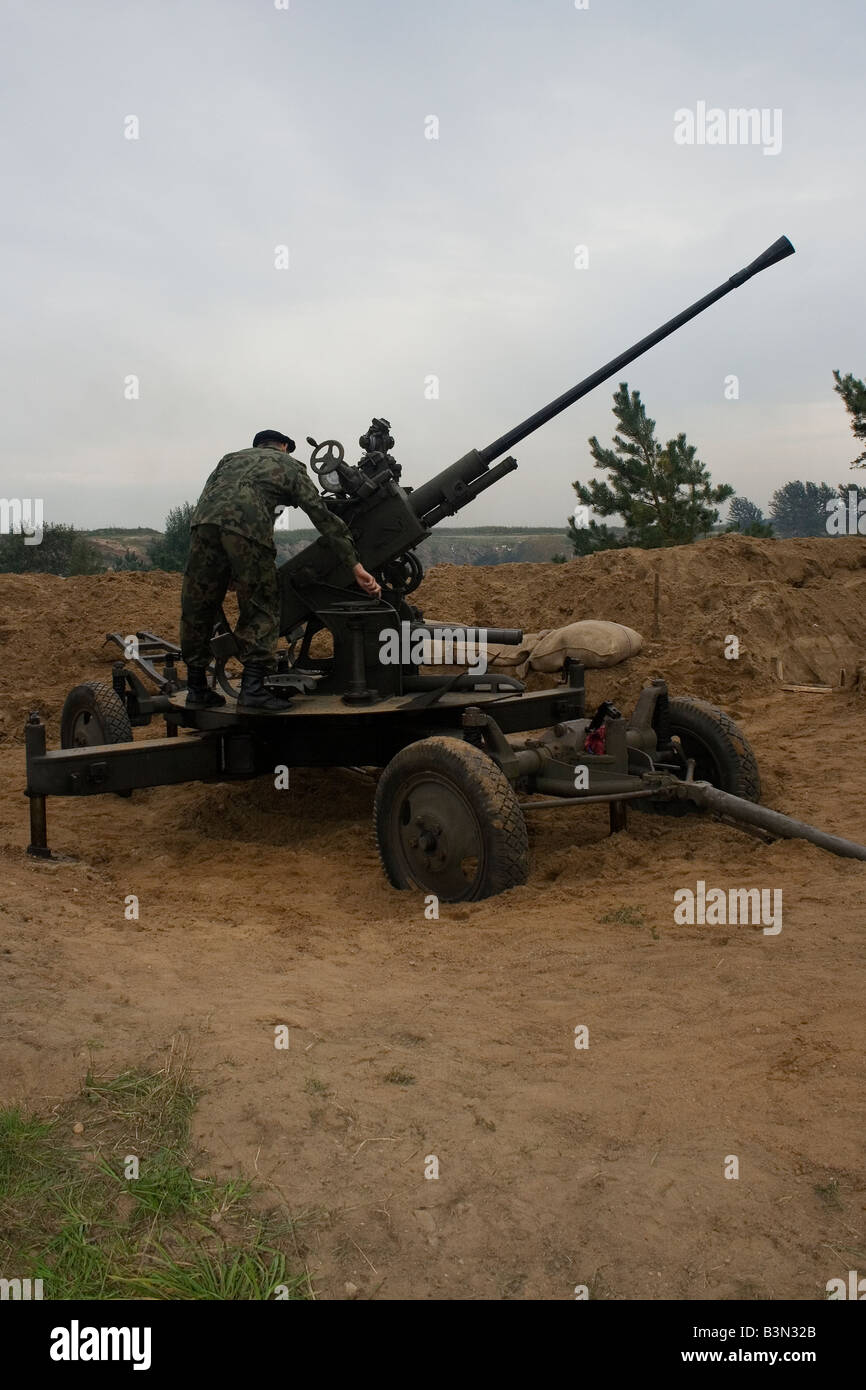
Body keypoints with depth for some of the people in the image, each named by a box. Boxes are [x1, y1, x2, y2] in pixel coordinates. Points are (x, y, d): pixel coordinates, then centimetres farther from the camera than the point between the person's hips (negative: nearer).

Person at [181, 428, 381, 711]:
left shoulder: (232, 457, 38)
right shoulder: (289, 466, 28)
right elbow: (324, 518, 21)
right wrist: (356, 567, 18)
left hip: (203, 519, 4)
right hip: (249, 526, -4)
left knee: (197, 608, 13)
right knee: (260, 609, 8)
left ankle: (196, 688, 19)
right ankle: (253, 687, -3)